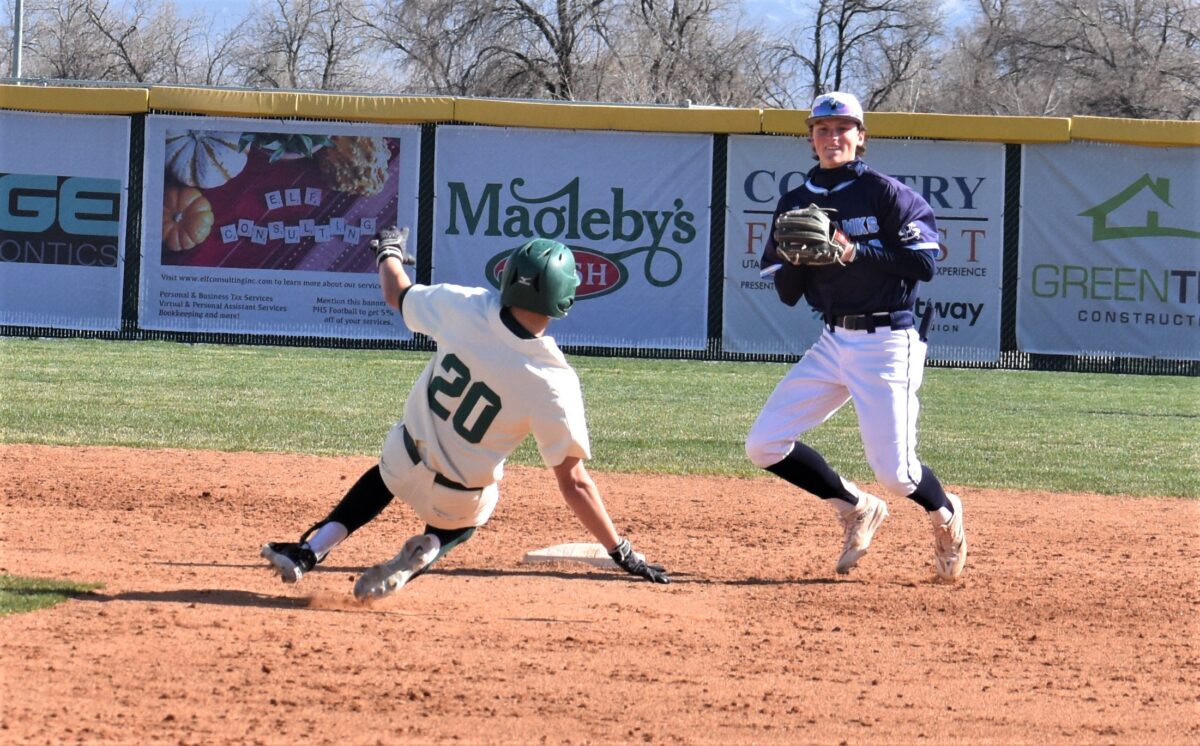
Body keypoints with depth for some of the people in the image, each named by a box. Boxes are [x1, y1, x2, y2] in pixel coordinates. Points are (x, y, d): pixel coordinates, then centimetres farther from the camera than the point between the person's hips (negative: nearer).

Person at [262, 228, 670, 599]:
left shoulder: (464, 308, -21)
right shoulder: (555, 384, -28)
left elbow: (396, 293, 1)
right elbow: (573, 482, -24)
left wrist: (389, 252, 23)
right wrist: (622, 553, -17)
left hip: (406, 465, 2)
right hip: (461, 501, -2)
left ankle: (311, 550, 22)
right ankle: (428, 550, 2)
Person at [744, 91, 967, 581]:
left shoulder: (885, 192, -6)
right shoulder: (796, 205, 10)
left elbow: (923, 263, -14)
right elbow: (788, 294, 10)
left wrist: (856, 251, -21)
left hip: (888, 342, -6)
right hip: (832, 342, 6)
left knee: (893, 472, -11)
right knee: (763, 445, -2)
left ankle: (945, 514, 24)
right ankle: (856, 509, 17)